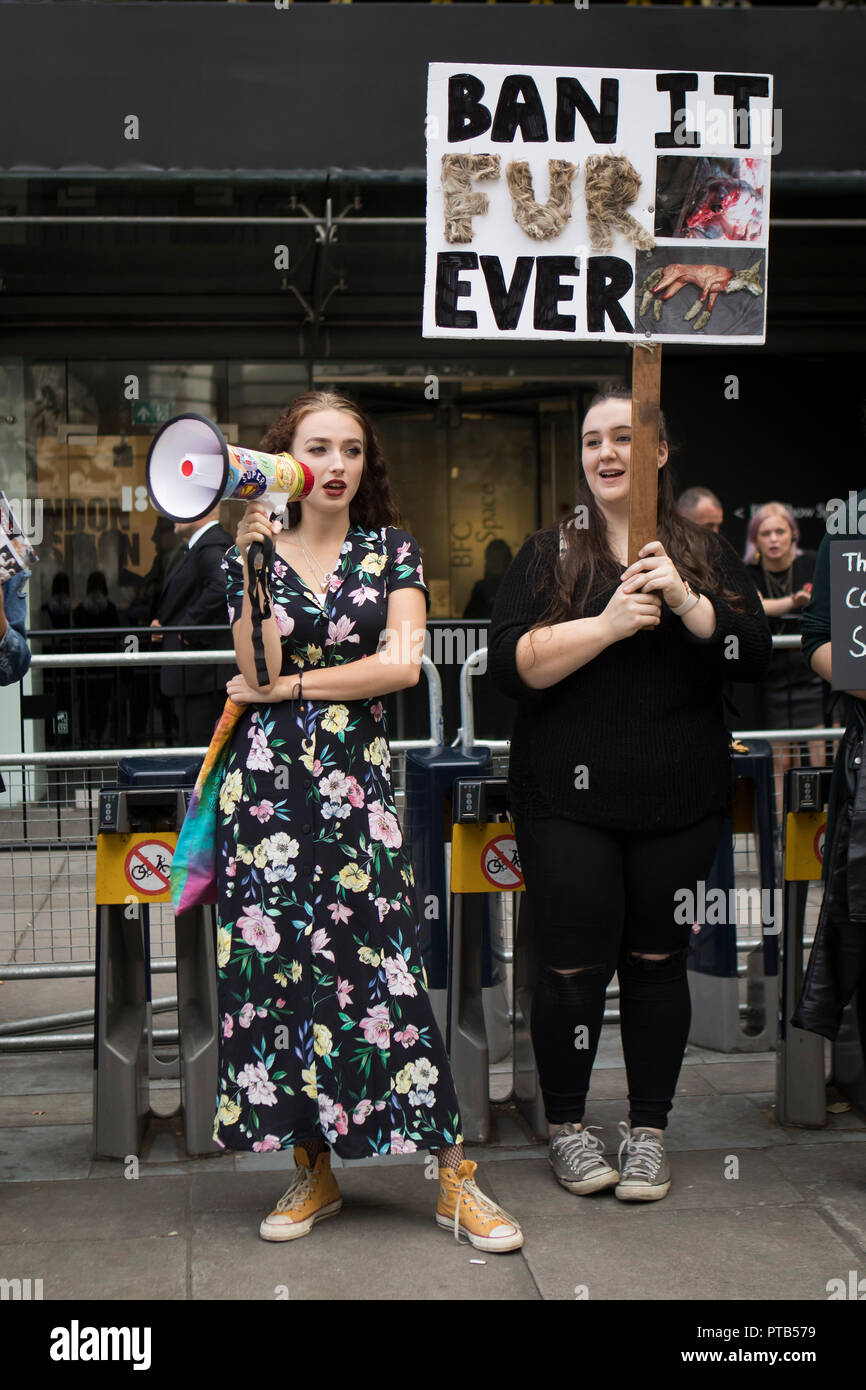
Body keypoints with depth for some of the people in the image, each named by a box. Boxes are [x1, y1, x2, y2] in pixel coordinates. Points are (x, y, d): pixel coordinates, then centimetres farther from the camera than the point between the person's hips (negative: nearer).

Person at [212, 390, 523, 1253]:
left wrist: (287, 685, -5)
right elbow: (256, 672, -6)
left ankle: (454, 1179, 3)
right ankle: (312, 1170, 17)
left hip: (358, 781, -1)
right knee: (275, 964, 3)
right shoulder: (251, 555, 8)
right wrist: (254, 565, -12)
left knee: (381, 969, -5)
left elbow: (403, 665, -7)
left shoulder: (391, 552, 7)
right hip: (268, 783, 2)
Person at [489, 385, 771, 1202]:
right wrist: (610, 622, -17)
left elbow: (755, 658, -1)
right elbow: (510, 662, -7)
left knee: (657, 959, 8)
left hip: (678, 801, 2)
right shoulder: (547, 555, 6)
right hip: (568, 799, -1)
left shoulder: (708, 555, 10)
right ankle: (566, 1125, 19)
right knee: (574, 963, -2)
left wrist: (687, 603, -15)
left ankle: (648, 1130, 23)